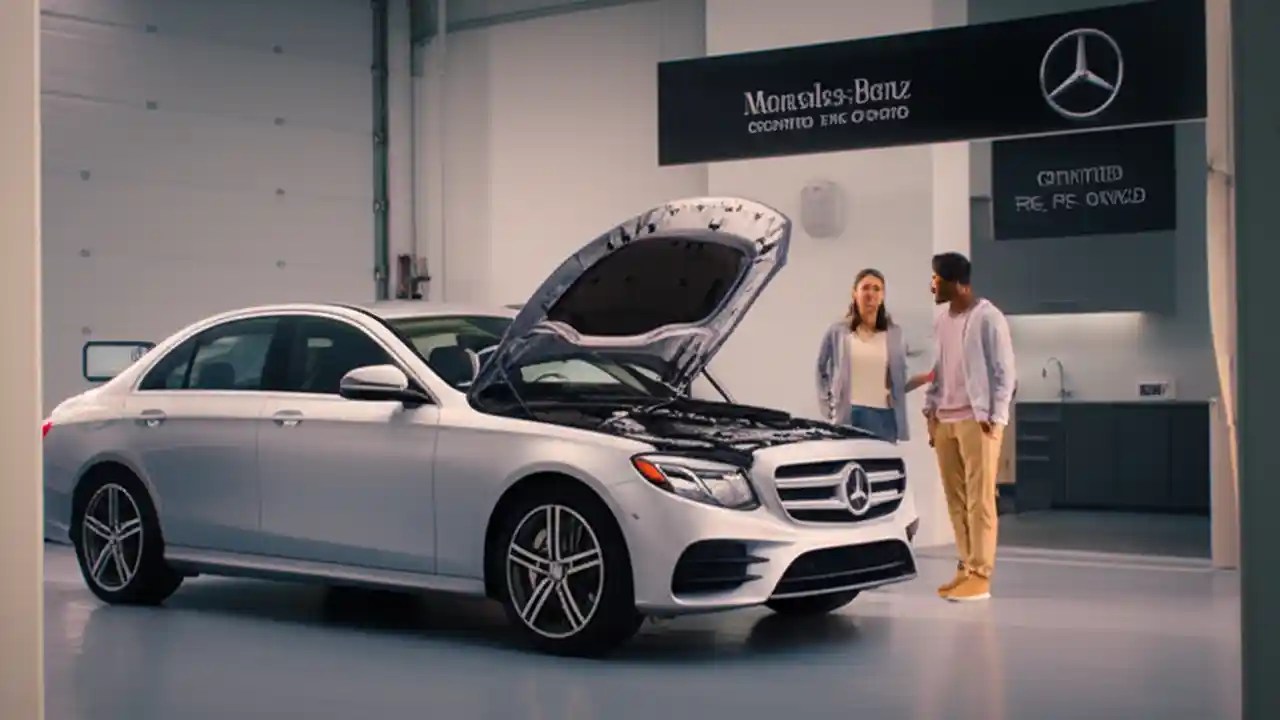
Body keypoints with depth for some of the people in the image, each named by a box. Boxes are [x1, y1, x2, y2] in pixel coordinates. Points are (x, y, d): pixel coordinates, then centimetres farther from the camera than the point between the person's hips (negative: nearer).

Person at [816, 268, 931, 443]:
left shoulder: (894, 334, 9)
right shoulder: (838, 331, 4)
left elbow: (898, 383, 12)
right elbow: (821, 370, 14)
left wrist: (926, 377, -4)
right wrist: (827, 406, 4)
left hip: (883, 416, 2)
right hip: (848, 416, -2)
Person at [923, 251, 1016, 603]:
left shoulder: (987, 317, -8)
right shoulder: (942, 320, 14)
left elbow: (1004, 371, -8)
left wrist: (992, 417, -12)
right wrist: (931, 410, 12)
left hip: (977, 420, -7)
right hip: (945, 420, 7)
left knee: (979, 498, -6)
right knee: (955, 498, 8)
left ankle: (980, 574, -6)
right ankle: (967, 566, 15)